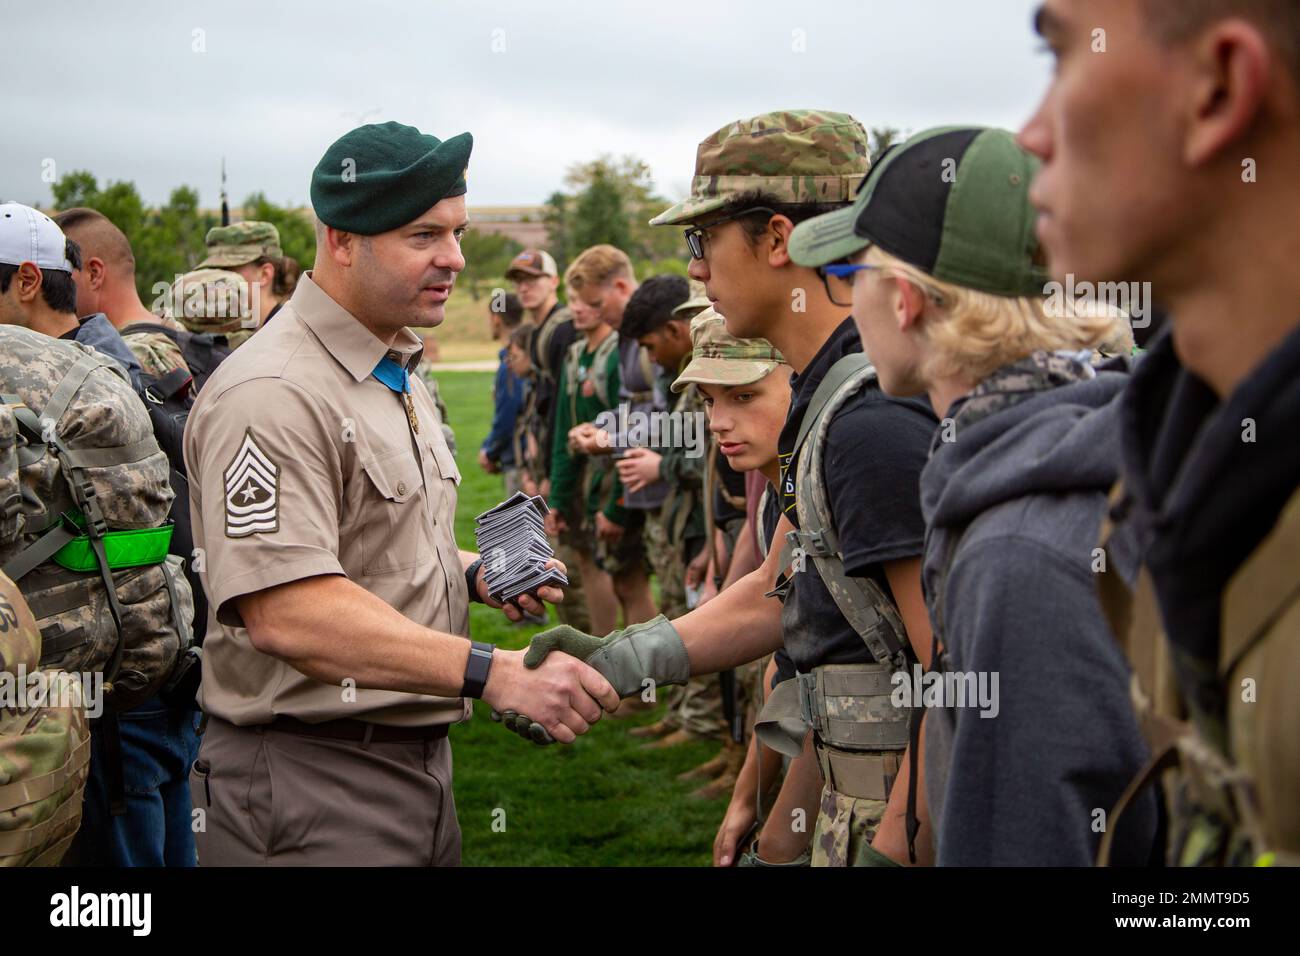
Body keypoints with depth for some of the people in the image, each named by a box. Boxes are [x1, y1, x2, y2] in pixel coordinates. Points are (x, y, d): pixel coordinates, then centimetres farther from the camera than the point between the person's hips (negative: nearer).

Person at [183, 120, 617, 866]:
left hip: (419, 763, 9)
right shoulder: (275, 396, -20)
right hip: (310, 783, -9)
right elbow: (285, 611, -29)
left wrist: (474, 574, 4)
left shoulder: (401, 375, 13)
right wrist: (496, 675, -33)